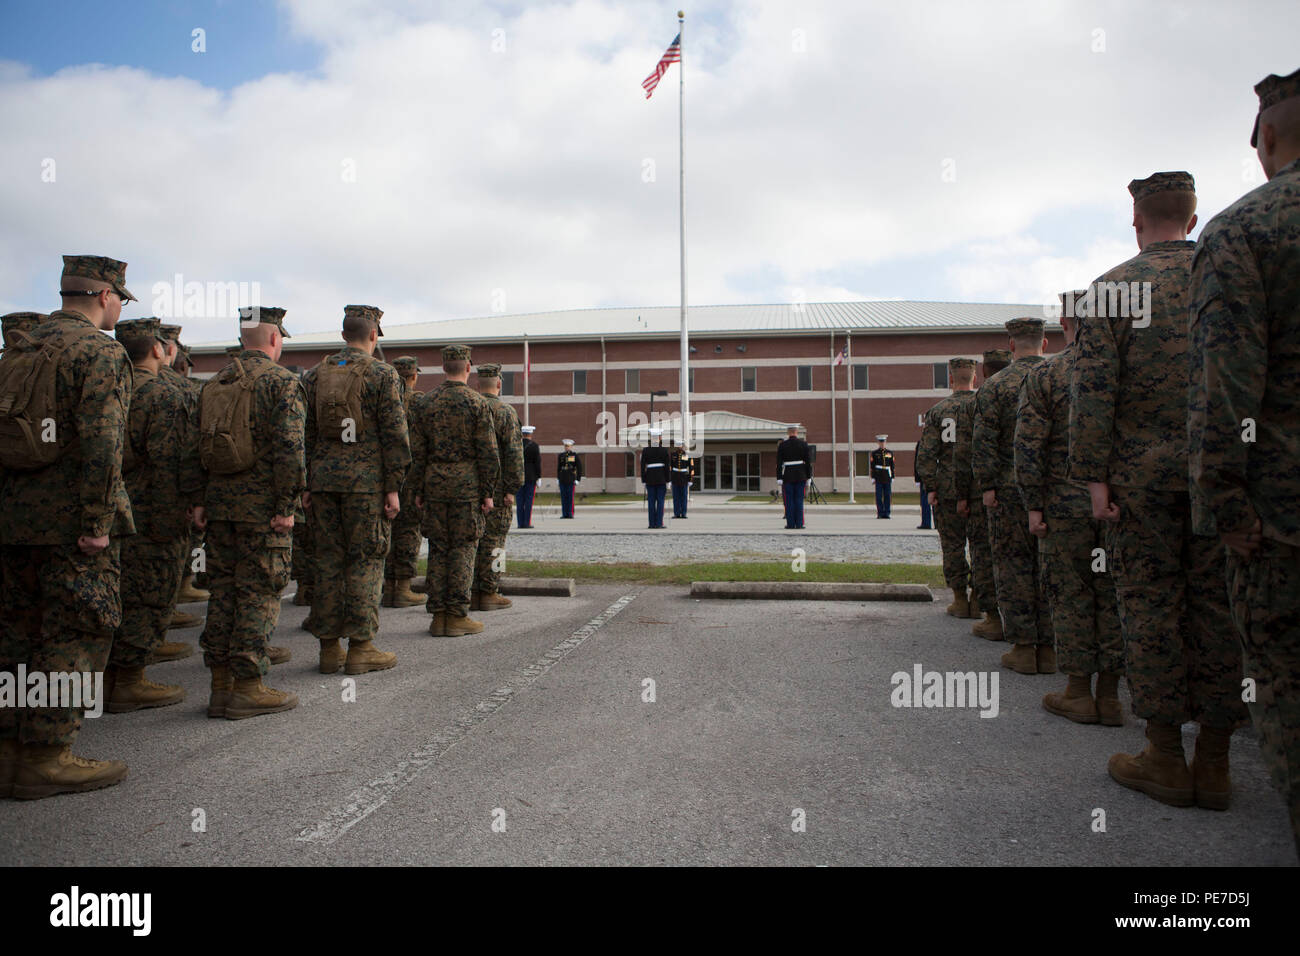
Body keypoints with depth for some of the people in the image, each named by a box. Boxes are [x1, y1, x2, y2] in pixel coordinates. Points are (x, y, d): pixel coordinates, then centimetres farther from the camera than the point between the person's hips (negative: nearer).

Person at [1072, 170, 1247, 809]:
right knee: (1218, 604, 7)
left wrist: (1094, 474, -6)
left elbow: (1093, 389, -9)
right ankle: (1213, 762, 14)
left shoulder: (1113, 287, -1)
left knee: (1150, 605, 3)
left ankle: (1166, 759, 9)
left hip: (1144, 471, -3)